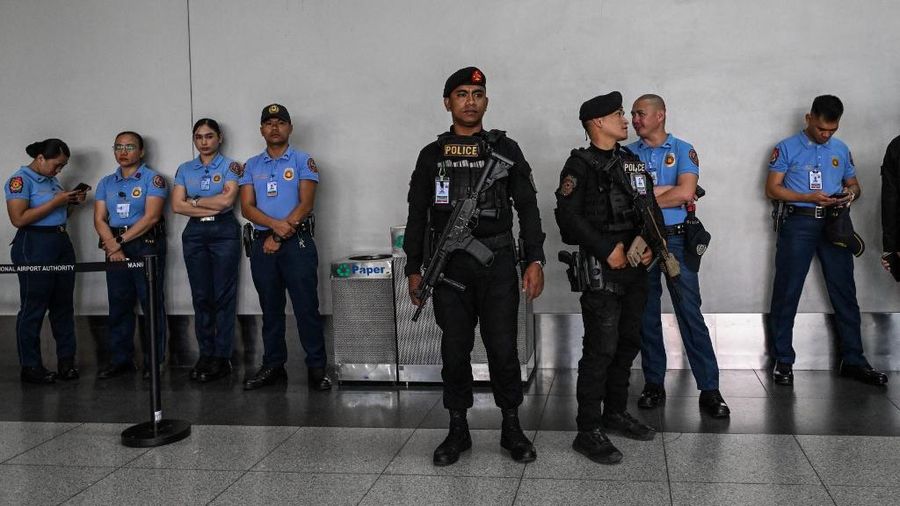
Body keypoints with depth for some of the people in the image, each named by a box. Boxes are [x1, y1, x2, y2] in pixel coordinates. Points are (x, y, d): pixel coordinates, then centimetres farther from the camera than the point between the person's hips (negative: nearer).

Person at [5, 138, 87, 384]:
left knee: (63, 305, 9)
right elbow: (19, 219, -19)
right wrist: (56, 202, -18)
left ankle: (66, 361, 17)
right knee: (33, 308, -1)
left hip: (62, 243, 8)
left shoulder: (52, 179, 14)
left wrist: (71, 202, 5)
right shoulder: (20, 179, -9)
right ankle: (30, 368, 8)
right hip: (35, 246, -8)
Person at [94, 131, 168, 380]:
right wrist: (113, 247, -10)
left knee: (151, 303, -4)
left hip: (146, 245, -5)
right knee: (118, 304, 8)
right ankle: (120, 360, 17)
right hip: (114, 247, 5)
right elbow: (99, 219, 6)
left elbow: (151, 217, -13)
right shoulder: (106, 183, 14)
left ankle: (153, 361, 2)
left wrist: (121, 242, -13)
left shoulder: (153, 179, -3)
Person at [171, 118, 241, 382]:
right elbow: (177, 205, 0)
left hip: (224, 232, -3)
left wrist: (194, 201, -3)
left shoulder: (230, 166, 2)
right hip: (194, 234, 3)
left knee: (224, 295, -4)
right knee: (201, 296, 4)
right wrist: (212, 207, -9)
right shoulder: (184, 169, 12)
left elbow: (227, 199, -13)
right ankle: (205, 355, 11)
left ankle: (222, 357, 0)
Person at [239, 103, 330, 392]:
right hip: (262, 244, 4)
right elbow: (247, 207, 2)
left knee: (306, 307, -5)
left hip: (297, 242, -4)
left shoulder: (303, 161, 2)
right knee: (270, 309, 10)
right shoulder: (251, 166, 12)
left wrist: (279, 236, -13)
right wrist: (275, 225, -16)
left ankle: (317, 368, 0)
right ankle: (273, 367, 17)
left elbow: (305, 204, -8)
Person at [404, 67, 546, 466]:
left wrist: (535, 260, -6)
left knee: (503, 349, 0)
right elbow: (417, 215, 11)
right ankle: (458, 430, 17)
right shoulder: (432, 155, 9)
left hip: (497, 262, -1)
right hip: (449, 264, 1)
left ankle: (511, 428, 16)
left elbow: (527, 207, 3)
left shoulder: (505, 149, 6)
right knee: (455, 350, 5)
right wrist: (414, 269, 6)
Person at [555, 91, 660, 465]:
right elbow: (568, 215, -17)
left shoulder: (633, 162, 16)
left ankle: (615, 413, 30)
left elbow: (652, 208, 17)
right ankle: (588, 432, -3)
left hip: (635, 267, 8)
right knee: (601, 349, -9)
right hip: (602, 269, -8)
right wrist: (608, 249, -19)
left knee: (627, 343, 15)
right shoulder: (581, 165, -7)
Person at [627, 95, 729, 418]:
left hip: (675, 239, -3)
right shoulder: (628, 154, 10)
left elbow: (686, 192, -13)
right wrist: (665, 190, -10)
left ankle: (709, 389, -1)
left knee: (690, 314, -5)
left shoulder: (683, 150, 3)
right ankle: (654, 385, 17)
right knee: (647, 315, 7)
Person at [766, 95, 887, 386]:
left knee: (844, 292, 5)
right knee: (787, 293, -2)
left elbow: (854, 184, 21)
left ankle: (852, 360, 13)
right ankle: (783, 361, 6)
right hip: (798, 223, -4)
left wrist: (851, 193, -4)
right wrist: (809, 197, -15)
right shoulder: (787, 148, 2)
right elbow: (772, 189, -3)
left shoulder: (841, 150, 15)